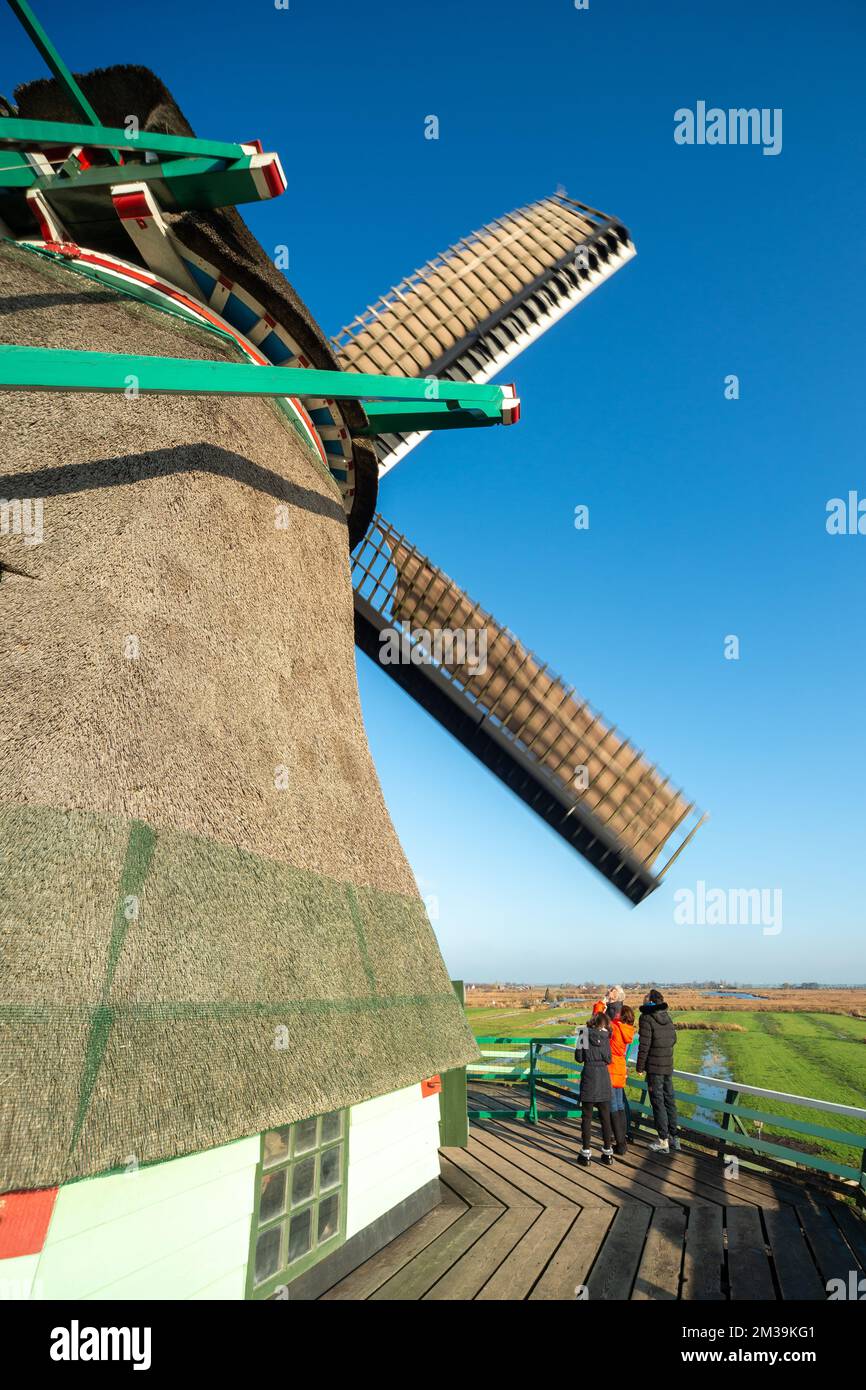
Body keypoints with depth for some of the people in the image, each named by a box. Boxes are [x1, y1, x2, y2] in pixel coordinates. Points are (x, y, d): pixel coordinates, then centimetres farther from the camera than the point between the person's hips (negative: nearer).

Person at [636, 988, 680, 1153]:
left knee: (658, 1102, 0)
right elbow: (674, 1039, 15)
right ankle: (673, 1137, 23)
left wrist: (639, 1067, -8)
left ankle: (663, 1141, 4)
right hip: (668, 1066, 7)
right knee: (669, 1100, 15)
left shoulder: (647, 1018, -15)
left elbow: (644, 1045, -17)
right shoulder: (667, 1017, 5)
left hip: (654, 1067, -7)